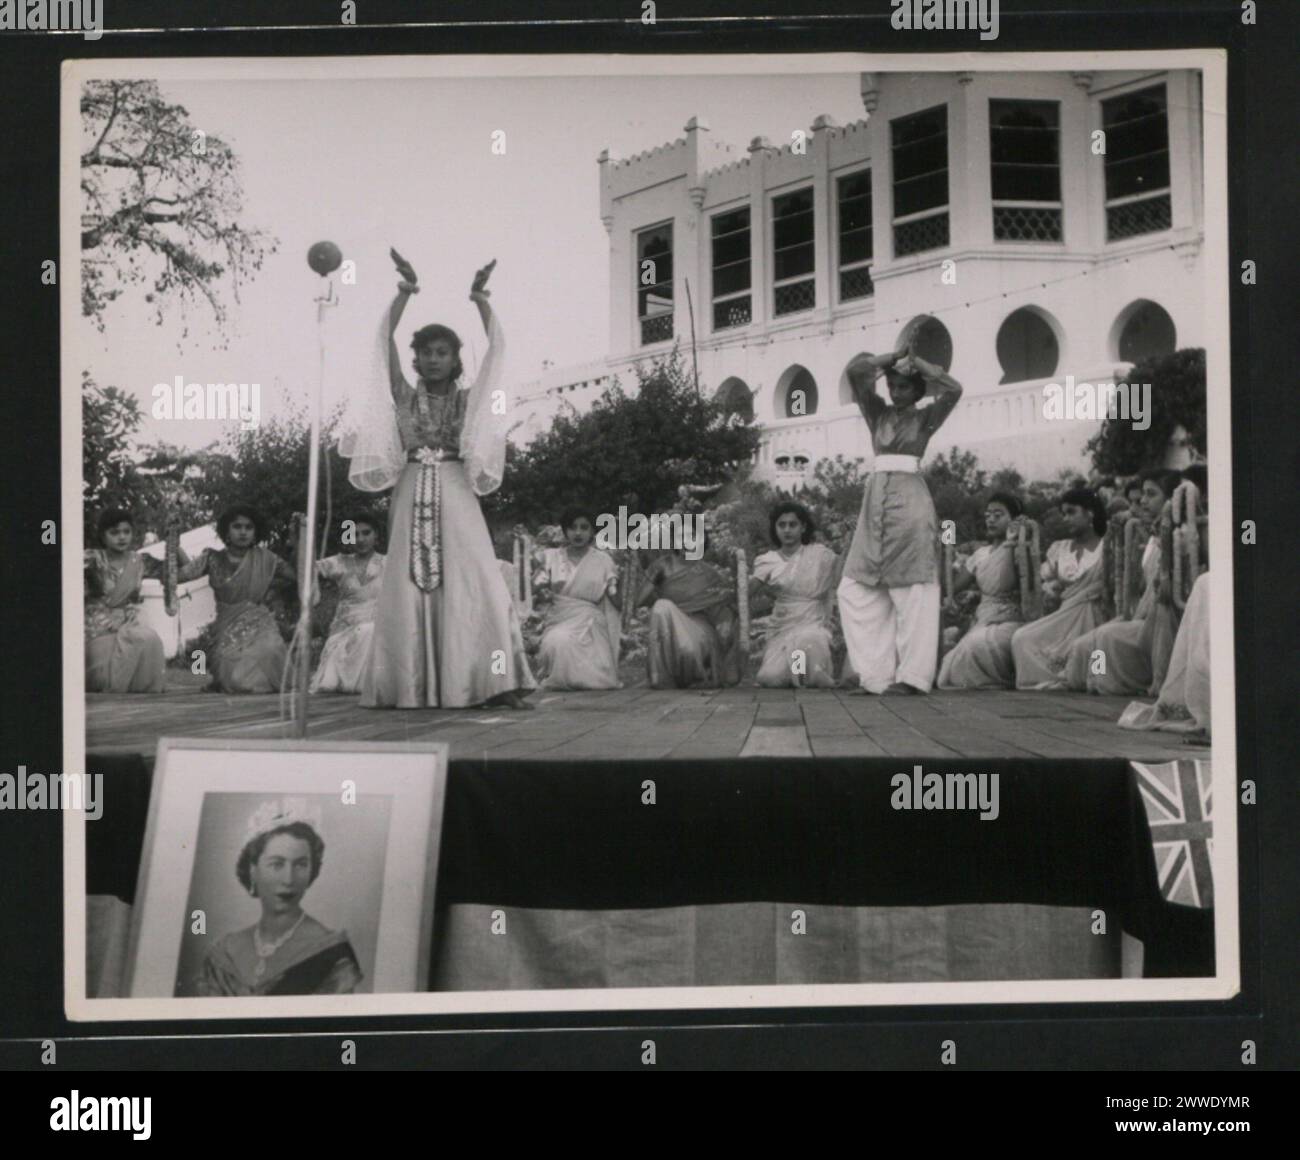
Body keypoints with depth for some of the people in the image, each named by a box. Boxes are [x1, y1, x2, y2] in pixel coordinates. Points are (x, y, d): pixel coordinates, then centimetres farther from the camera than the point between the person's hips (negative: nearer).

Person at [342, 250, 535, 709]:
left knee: (474, 583, -10)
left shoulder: (467, 399, 9)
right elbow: (384, 340, 0)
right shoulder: (405, 396, 9)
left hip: (457, 495, -1)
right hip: (413, 494, 1)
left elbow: (496, 349, 0)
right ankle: (408, 685, 2)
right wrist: (404, 293, -8)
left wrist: (480, 301, -8)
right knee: (408, 587, -2)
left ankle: (500, 685, -14)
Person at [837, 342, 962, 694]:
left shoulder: (926, 417, 6)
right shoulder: (878, 414, 16)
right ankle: (877, 671, 4)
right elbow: (856, 376, 7)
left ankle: (912, 675, -7)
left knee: (911, 589, -7)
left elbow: (954, 389, -10)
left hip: (910, 500, -5)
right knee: (858, 588, 1)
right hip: (877, 496, 5)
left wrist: (917, 362, 0)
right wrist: (892, 357, 9)